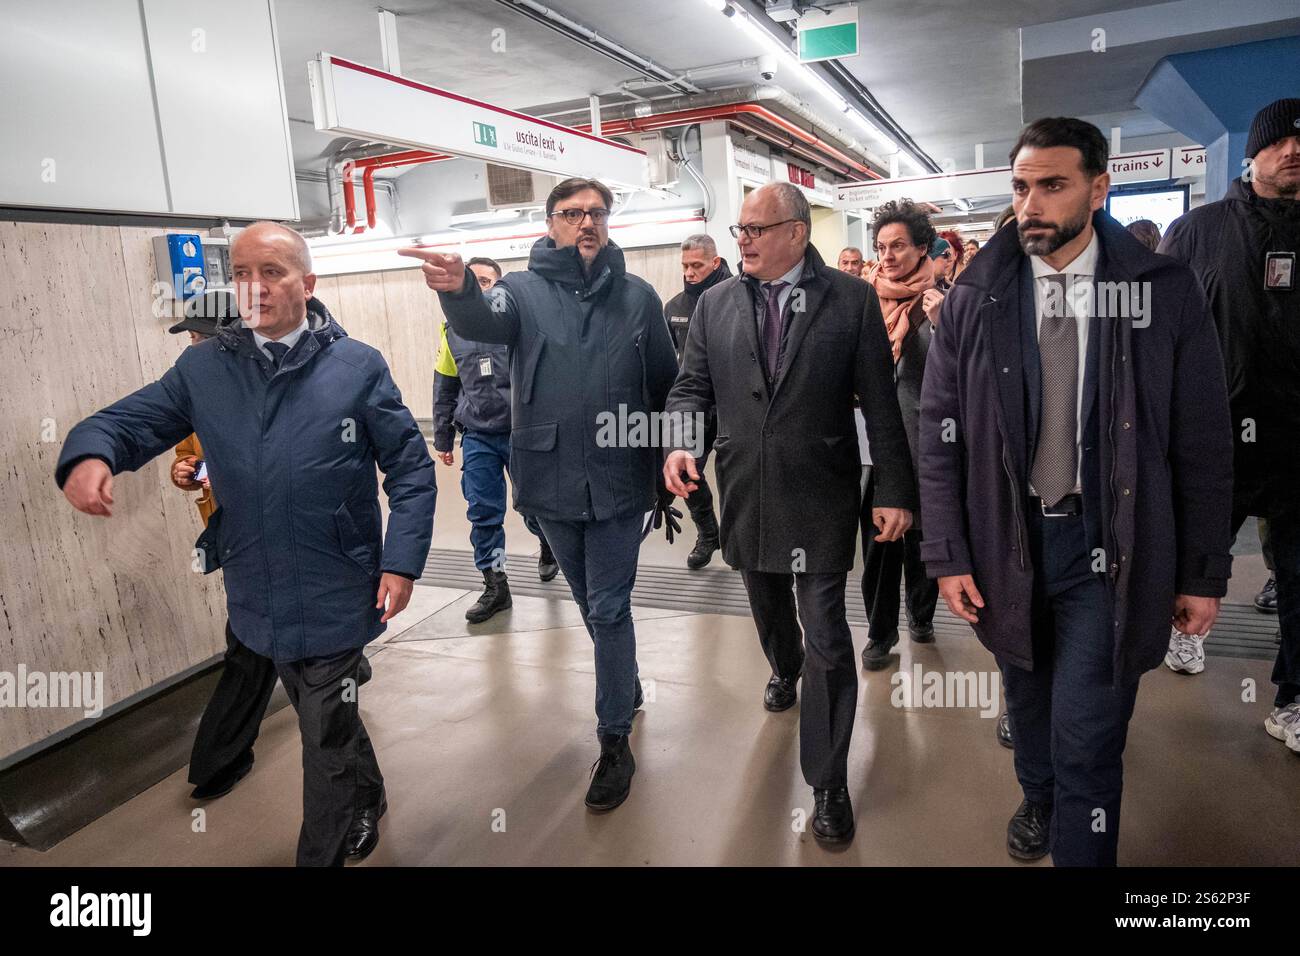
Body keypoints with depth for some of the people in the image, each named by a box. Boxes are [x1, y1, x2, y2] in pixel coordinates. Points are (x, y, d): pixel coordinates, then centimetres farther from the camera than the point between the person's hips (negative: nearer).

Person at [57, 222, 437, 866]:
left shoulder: (358, 367, -9)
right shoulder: (203, 368, 0)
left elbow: (411, 470, -7)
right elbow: (128, 421, 3)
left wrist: (402, 561, -15)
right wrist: (90, 454, -21)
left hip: (336, 596, -4)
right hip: (258, 597, 4)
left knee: (326, 736, 9)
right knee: (325, 721, 25)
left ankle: (322, 855, 32)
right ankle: (366, 801, 52)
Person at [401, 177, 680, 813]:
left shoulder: (638, 296, 0)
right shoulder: (524, 290, -1)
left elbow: (666, 391, 4)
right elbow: (482, 322, -24)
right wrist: (459, 291, -49)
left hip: (619, 480, -1)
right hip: (553, 480, 2)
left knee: (609, 609, 1)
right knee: (593, 605, 19)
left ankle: (614, 741, 16)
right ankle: (627, 686, 44)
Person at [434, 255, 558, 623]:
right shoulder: (453, 330, 8)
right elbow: (444, 389, 14)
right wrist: (442, 438, 14)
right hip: (477, 438, 3)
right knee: (483, 513, 3)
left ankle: (548, 545, 41)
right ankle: (495, 585, 16)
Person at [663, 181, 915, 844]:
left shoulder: (852, 300, -5)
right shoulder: (715, 303, 4)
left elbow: (881, 402, -5)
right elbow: (692, 386, 5)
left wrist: (895, 490, -7)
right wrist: (678, 440, -15)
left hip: (819, 497, -3)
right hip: (744, 492, 4)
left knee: (826, 638, -2)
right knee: (768, 608, 24)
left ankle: (828, 783, 14)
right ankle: (784, 669, 57)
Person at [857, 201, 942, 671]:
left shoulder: (937, 302, -7)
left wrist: (939, 324, -26)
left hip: (921, 441, -3)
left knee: (920, 532, 12)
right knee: (878, 535, 6)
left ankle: (921, 614, 35)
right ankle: (880, 630, 19)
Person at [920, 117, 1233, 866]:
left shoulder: (1165, 292, -6)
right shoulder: (974, 300, -4)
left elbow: (1202, 445, -2)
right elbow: (941, 437, -1)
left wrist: (1204, 572, -1)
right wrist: (948, 555, -4)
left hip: (1109, 550, -2)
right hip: (1008, 541, 2)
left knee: (1086, 742, -3)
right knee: (1028, 702, 22)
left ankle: (1080, 851, 23)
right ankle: (1039, 800, 51)